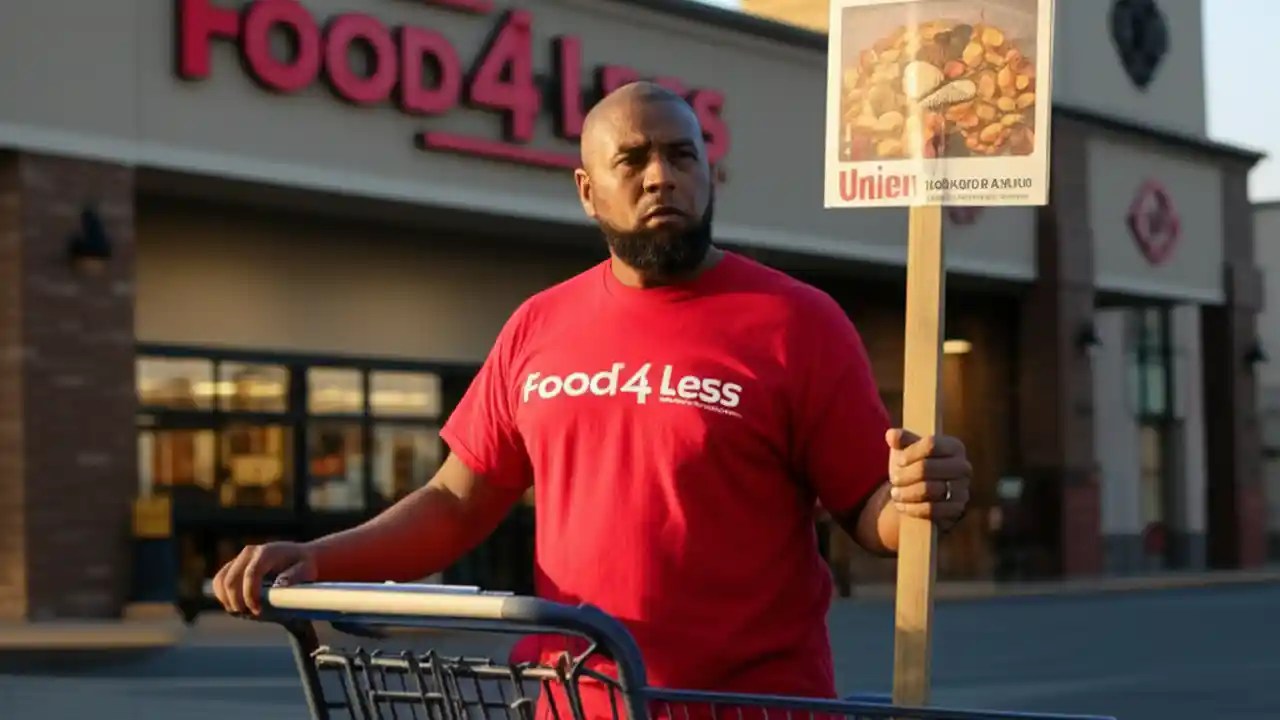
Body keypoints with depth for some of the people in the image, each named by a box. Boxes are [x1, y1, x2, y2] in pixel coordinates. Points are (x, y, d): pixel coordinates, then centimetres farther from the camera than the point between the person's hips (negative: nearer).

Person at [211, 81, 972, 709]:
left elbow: (869, 511, -5)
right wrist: (318, 559, -3)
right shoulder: (538, 328, 7)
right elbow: (457, 503, 11)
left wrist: (917, 500, -28)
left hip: (756, 699, -4)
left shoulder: (794, 322, -5)